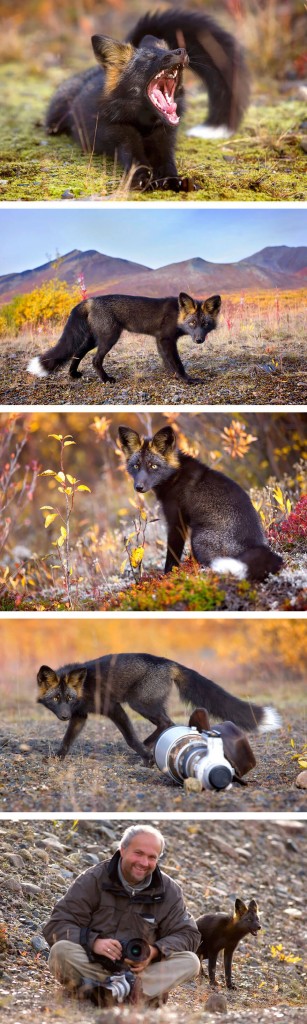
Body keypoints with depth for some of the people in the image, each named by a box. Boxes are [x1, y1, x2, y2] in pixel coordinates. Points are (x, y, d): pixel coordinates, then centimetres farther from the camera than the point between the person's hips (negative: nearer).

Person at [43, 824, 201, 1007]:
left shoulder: (168, 890, 4)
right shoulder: (93, 880, -3)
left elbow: (188, 935, 2)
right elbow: (57, 926, -8)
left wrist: (155, 951, -19)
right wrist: (93, 943, -27)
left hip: (141, 970, 2)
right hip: (92, 967, -2)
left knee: (190, 961, -22)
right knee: (61, 951, -32)